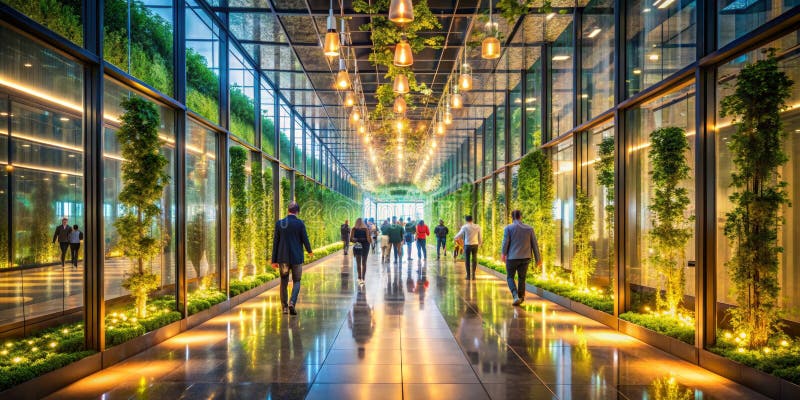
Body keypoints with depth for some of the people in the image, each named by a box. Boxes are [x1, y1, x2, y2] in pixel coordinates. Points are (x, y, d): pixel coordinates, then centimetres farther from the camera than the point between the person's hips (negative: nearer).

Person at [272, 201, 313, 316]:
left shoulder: (279, 223, 0)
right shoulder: (300, 223, -8)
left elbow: (275, 242, 1)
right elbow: (305, 239, -6)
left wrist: (274, 260, 6)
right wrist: (309, 251, 15)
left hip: (283, 258, 2)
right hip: (296, 258, -2)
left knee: (284, 282, 13)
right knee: (296, 282, 8)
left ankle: (285, 307, 16)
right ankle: (292, 303, -12)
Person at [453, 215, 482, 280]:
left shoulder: (464, 227, -7)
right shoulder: (477, 227, 1)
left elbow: (459, 235, 0)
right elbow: (480, 237, 5)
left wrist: (456, 237, 23)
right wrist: (480, 244, 21)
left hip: (467, 245, -2)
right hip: (475, 245, 2)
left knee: (467, 260, 8)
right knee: (474, 260, 11)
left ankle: (468, 275, 8)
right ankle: (473, 275, 9)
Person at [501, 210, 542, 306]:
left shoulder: (508, 228, -6)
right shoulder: (529, 228, 3)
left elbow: (505, 242, -14)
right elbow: (535, 244, 4)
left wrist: (504, 254, -1)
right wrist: (538, 259, 9)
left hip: (512, 257, -3)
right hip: (525, 258, 3)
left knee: (510, 277, 11)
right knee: (522, 278, 18)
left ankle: (516, 296, -8)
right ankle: (521, 297, 23)